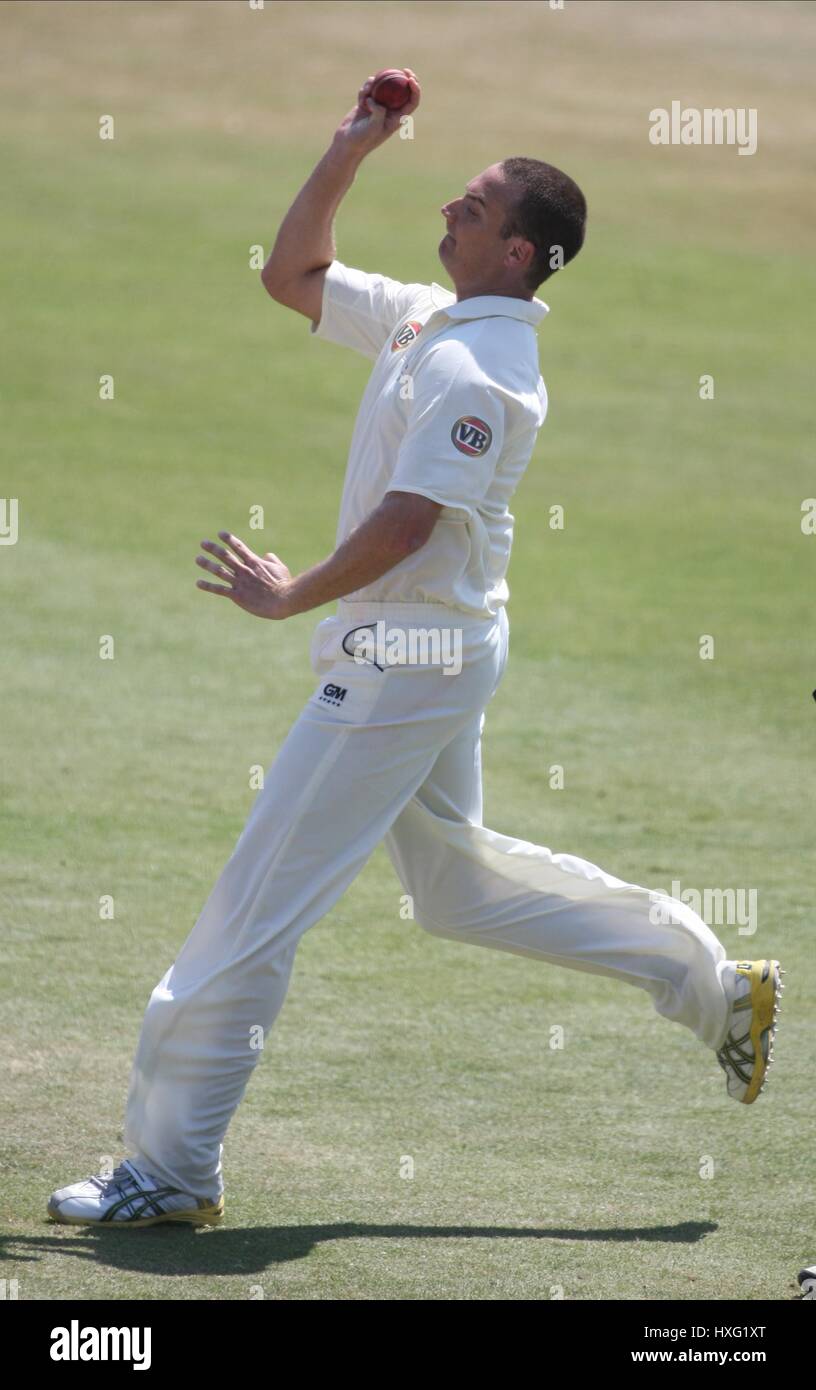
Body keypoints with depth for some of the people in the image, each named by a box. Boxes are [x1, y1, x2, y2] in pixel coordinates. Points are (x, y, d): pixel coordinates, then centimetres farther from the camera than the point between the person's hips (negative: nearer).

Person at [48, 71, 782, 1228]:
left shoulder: (479, 366, -20)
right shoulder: (422, 320, 9)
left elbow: (407, 522, -25)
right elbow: (292, 276, 19)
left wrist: (292, 597, -13)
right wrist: (348, 153, 9)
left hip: (405, 657, -11)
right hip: (439, 653, 11)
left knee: (257, 902, -8)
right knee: (454, 882, 22)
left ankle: (173, 1167, -4)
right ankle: (711, 982, 25)